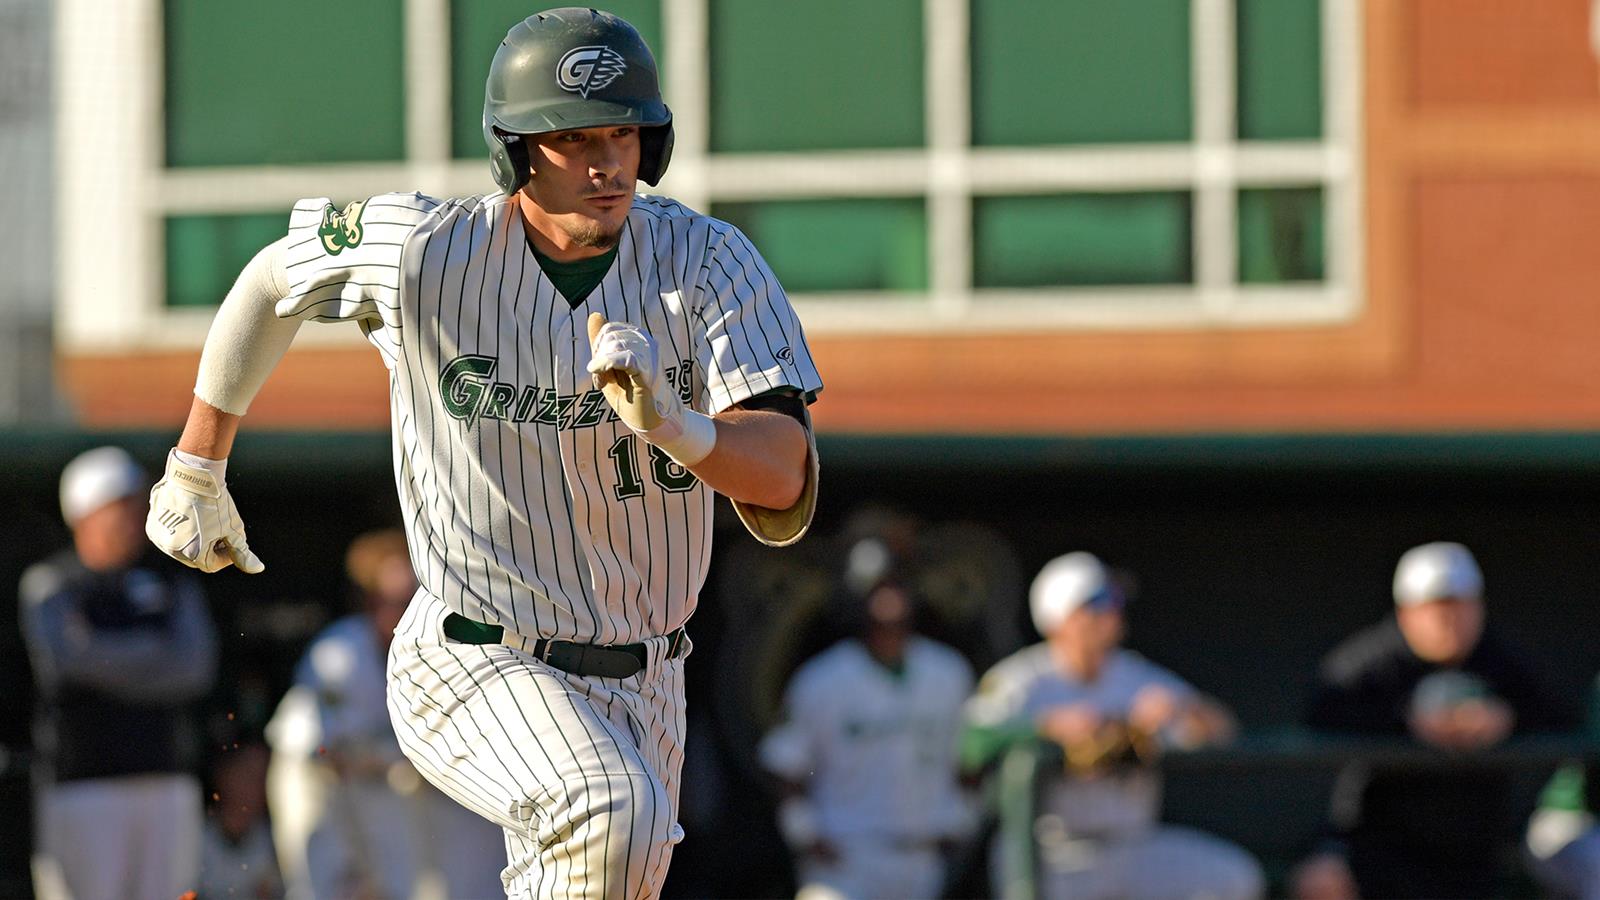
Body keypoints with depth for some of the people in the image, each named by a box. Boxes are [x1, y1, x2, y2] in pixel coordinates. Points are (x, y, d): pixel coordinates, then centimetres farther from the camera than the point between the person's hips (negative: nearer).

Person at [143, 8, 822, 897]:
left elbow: (786, 485, -20)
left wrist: (676, 426, -41)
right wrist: (196, 470, 16)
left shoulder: (706, 259, -11)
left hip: (642, 682, 5)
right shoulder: (424, 250, -15)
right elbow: (273, 281, 7)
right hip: (476, 671, -4)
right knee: (612, 818, -32)